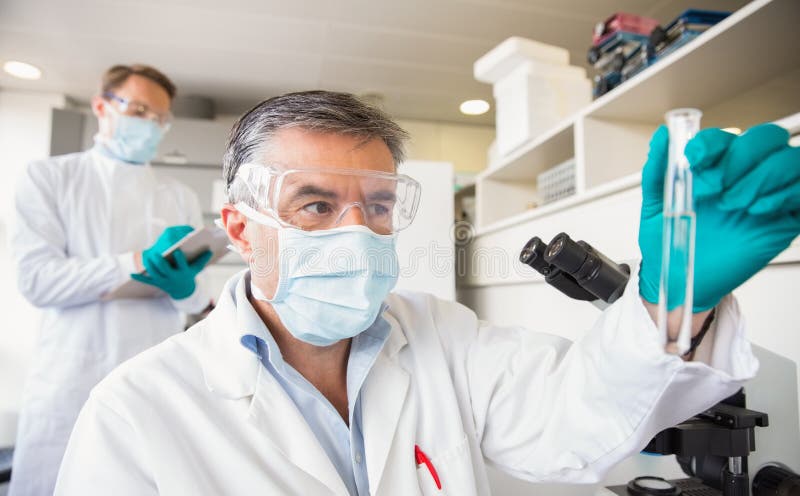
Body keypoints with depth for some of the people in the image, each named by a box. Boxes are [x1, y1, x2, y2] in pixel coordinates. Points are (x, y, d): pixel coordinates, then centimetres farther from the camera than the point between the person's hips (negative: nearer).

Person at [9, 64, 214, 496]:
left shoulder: (181, 197, 10)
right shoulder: (49, 177, 4)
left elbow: (195, 300, 3)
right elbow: (37, 279, -9)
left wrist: (184, 284, -20)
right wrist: (139, 263, -17)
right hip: (71, 384, -2)